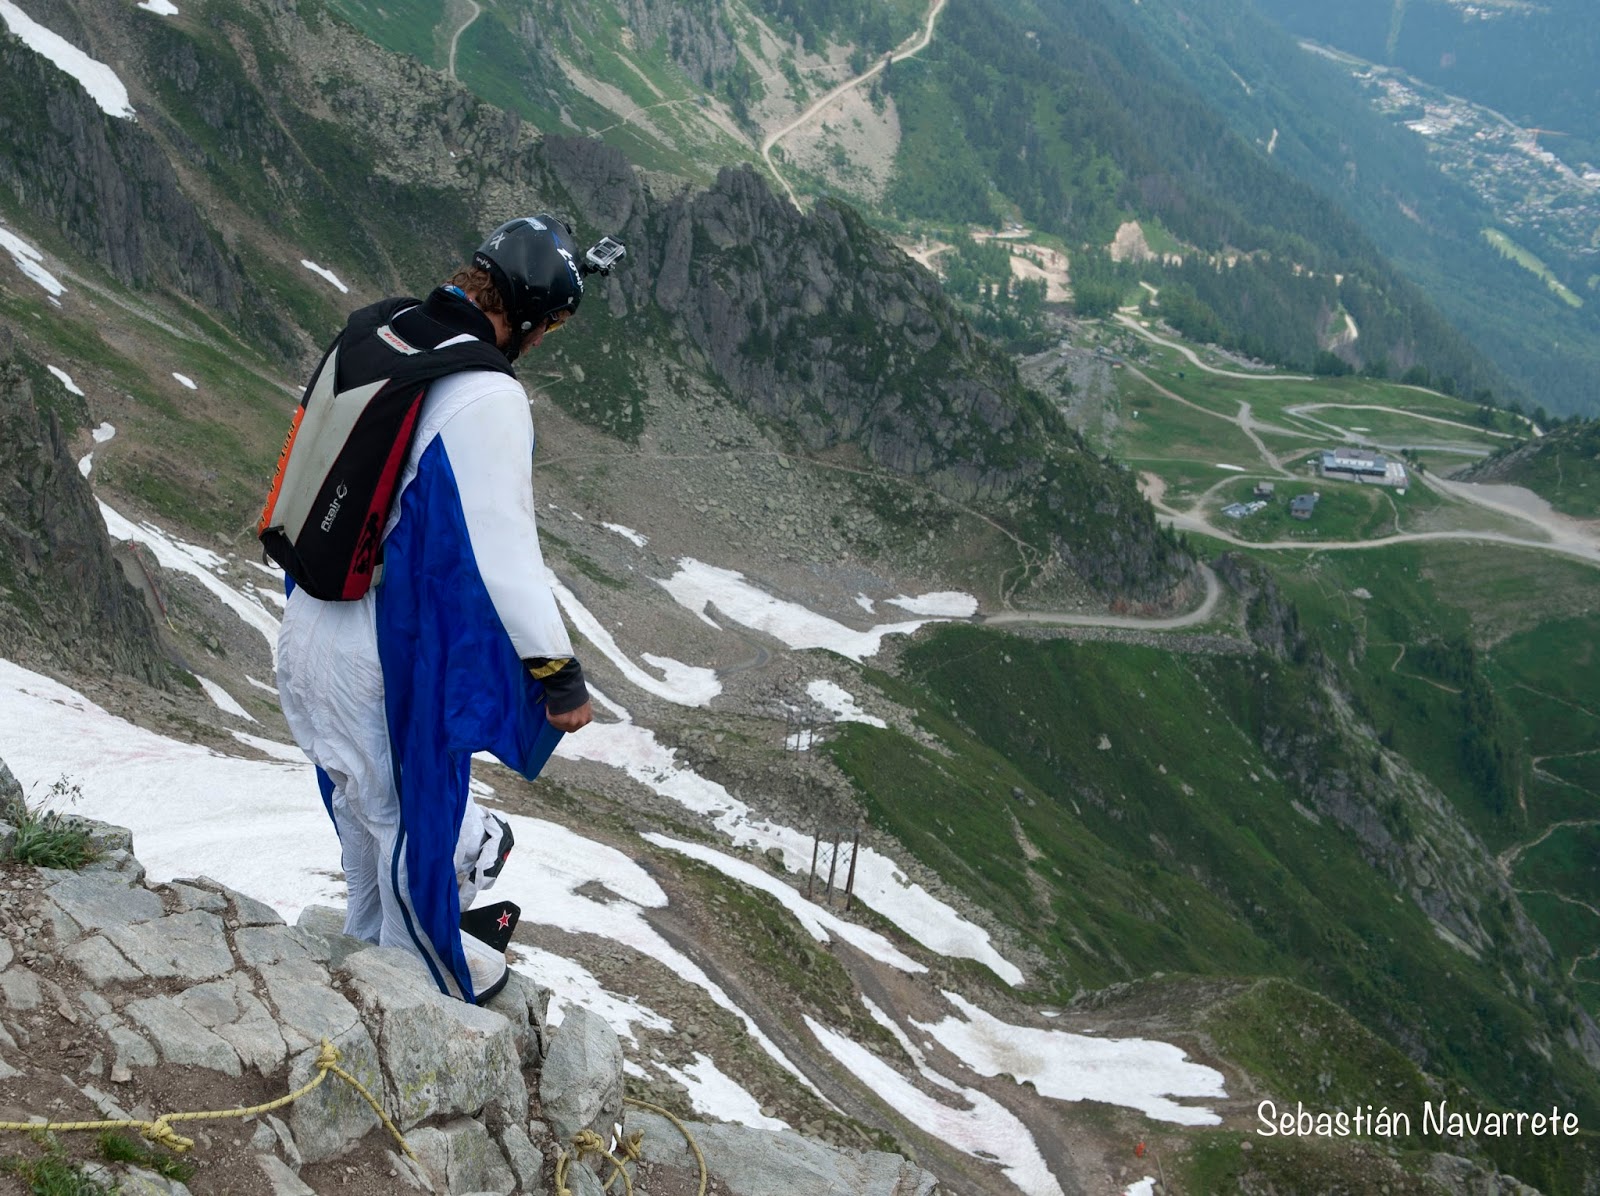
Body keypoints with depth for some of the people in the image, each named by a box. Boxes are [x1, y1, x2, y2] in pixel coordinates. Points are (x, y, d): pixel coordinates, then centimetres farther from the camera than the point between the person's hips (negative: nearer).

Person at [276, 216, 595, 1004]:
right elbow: (503, 550, -24)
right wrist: (558, 672, -16)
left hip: (310, 627, 8)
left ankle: (371, 938, 49)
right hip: (387, 661, -8)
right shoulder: (489, 399, -24)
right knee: (414, 808, 13)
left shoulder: (374, 338, 1)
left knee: (361, 795, 27)